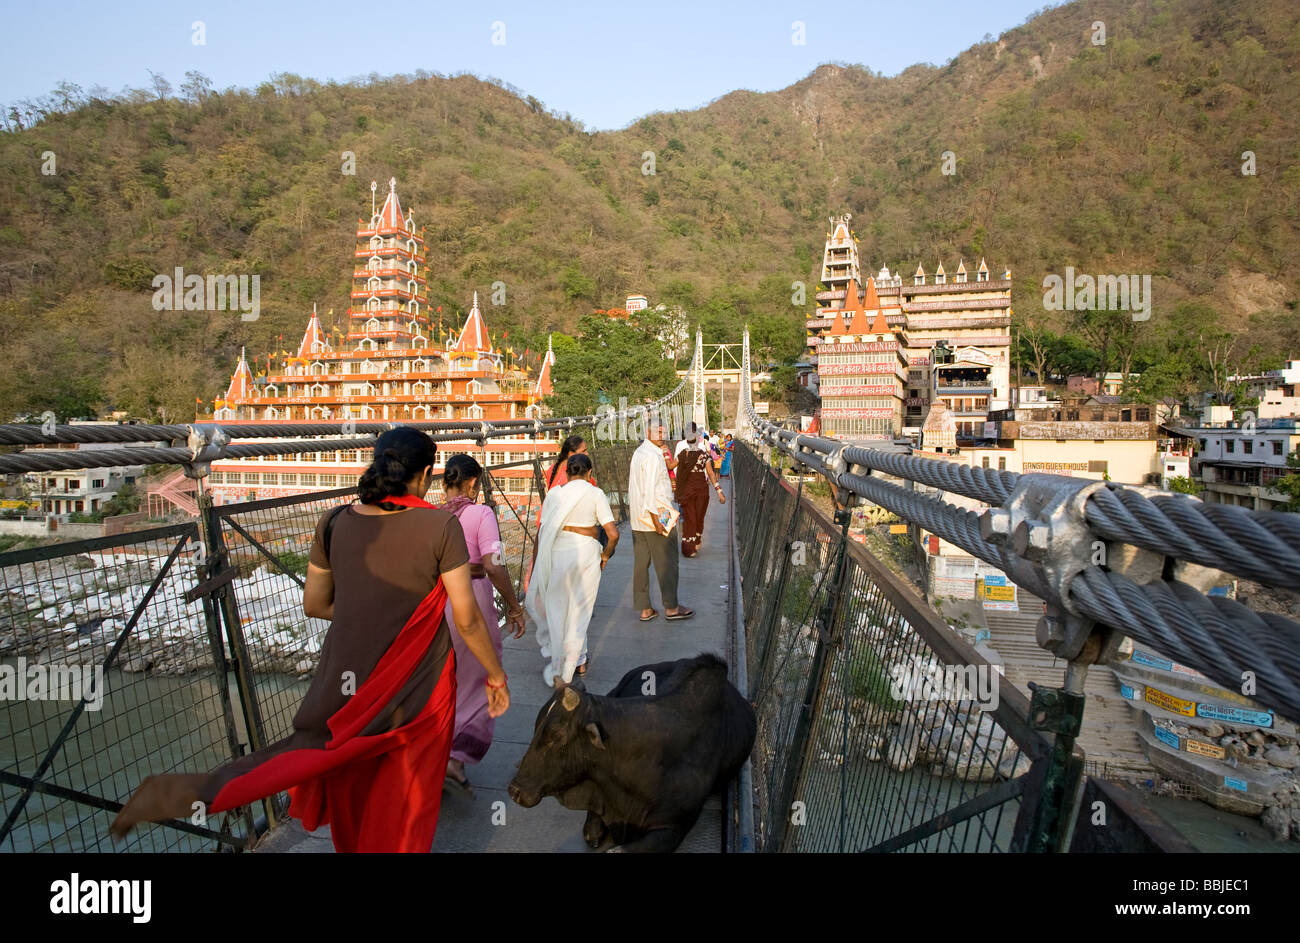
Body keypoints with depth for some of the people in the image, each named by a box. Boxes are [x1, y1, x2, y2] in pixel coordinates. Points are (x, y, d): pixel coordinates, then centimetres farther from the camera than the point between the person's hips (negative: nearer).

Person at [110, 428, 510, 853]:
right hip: (416, 690, -3)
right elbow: (467, 619, -13)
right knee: (402, 814, 16)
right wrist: (496, 673, 1)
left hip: (347, 679, 4)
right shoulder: (440, 525, -16)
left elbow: (314, 604, 6)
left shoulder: (333, 523, -4)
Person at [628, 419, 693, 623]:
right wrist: (655, 519, -24)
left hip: (637, 520, 9)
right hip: (657, 516, -9)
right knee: (667, 563, 3)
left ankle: (644, 609, 15)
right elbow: (649, 489, -23)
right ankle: (671, 607, 12)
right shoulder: (654, 455, -15)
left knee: (641, 563, 9)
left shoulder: (639, 452, 14)